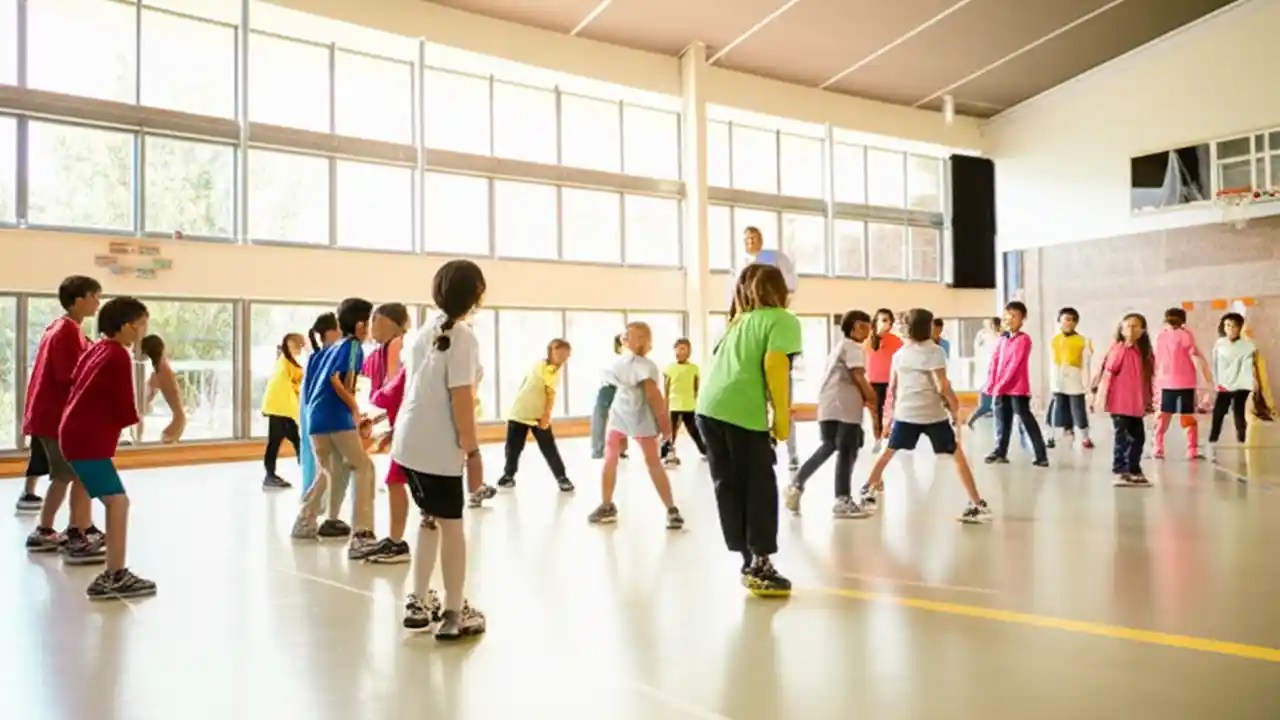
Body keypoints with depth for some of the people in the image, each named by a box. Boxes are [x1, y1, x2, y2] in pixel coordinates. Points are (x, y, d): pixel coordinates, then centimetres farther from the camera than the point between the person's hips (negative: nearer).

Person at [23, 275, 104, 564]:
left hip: (48, 413, 10)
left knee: (64, 476, 18)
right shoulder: (68, 332, -16)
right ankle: (78, 541, -8)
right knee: (83, 475, -8)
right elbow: (70, 378, -22)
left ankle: (43, 533, 26)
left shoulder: (58, 328, 14)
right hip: (58, 415, -10)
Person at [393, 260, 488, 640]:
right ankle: (453, 614, 14)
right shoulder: (462, 337, -12)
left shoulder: (423, 334, 11)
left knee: (430, 519, 20)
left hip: (409, 441, 8)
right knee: (451, 525, 5)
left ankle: (418, 603, 26)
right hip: (439, 447, -7)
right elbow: (460, 399, -16)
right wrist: (473, 452, -13)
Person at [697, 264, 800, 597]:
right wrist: (783, 414, -6)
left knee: (729, 488, 11)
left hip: (709, 408, 6)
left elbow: (720, 364, 19)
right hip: (743, 413, -6)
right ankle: (760, 566, 5)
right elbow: (774, 363, -9)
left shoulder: (737, 322, 26)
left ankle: (750, 563, 19)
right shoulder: (783, 320, 7)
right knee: (760, 489, 5)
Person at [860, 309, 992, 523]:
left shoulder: (900, 354, 10)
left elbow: (892, 388, 14)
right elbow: (943, 387, -12)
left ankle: (868, 491, 24)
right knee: (958, 455, 4)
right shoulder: (934, 351, -5)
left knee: (888, 452, 20)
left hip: (905, 412, 4)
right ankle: (978, 505, 0)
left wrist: (891, 414, 24)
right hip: (933, 414, -4)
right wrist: (955, 411, -4)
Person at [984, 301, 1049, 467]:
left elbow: (1015, 364, -15)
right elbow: (995, 362, 10)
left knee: (1027, 420, -6)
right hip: (1002, 388, 7)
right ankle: (1000, 452, 24)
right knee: (1002, 421, 13)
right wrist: (991, 384, -1)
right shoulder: (1003, 340, 13)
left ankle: (1041, 455, -2)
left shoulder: (1024, 339, -10)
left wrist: (1002, 385, -17)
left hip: (1018, 388, -7)